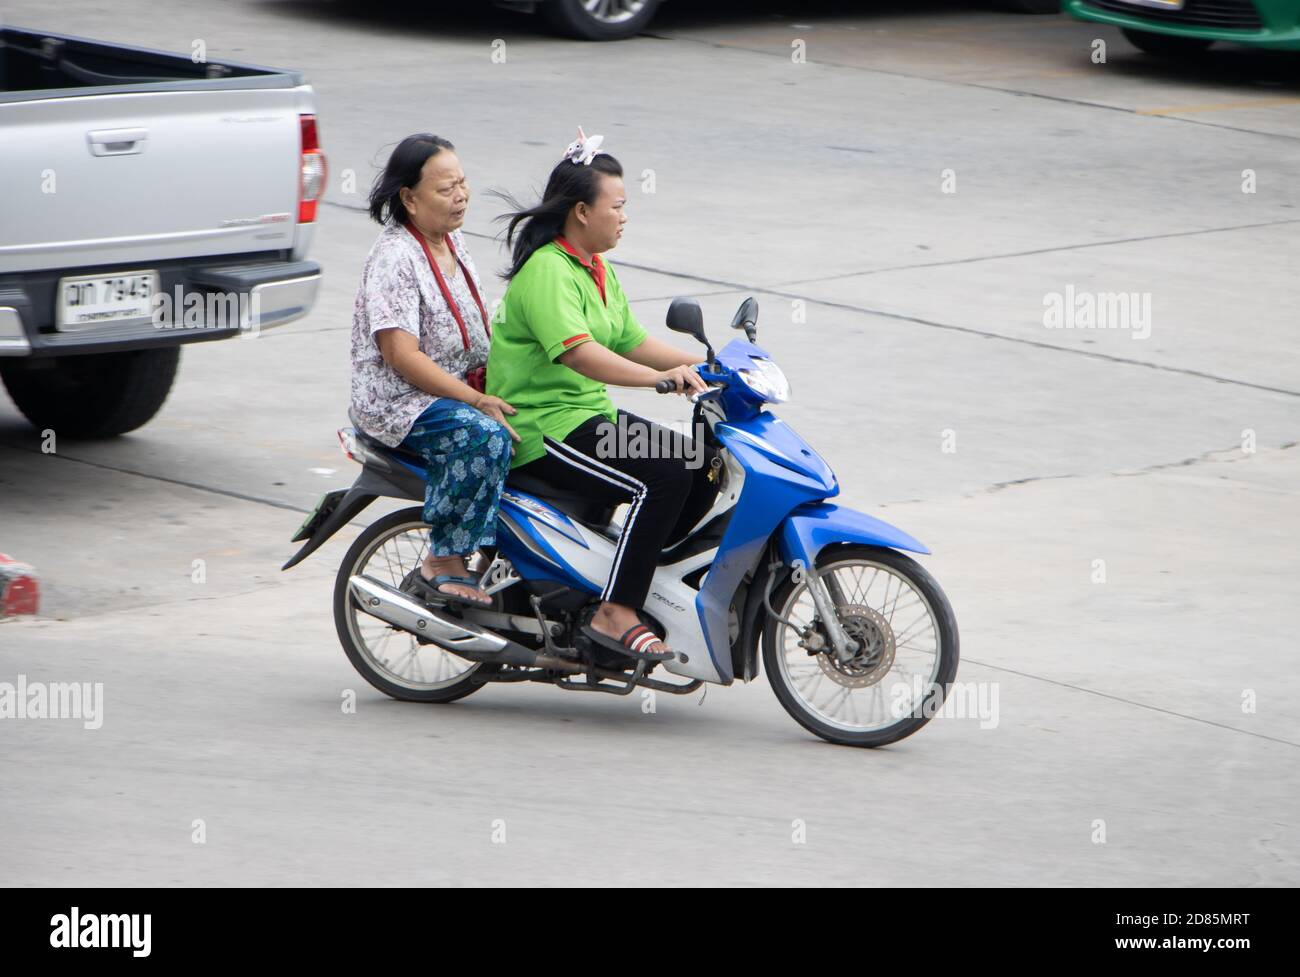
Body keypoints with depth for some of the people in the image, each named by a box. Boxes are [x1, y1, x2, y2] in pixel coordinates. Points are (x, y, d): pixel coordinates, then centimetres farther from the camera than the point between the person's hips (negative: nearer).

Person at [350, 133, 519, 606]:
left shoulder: (453, 242, 12)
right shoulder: (395, 257, -16)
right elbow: (401, 355, -23)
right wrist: (476, 401, -26)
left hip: (463, 387, 9)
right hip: (397, 402, -9)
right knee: (484, 435, -33)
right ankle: (442, 566, -25)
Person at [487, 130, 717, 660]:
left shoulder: (599, 271, 16)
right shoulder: (546, 271, -18)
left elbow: (632, 342, 20)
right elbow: (577, 352, -33)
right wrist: (659, 377, -43)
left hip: (593, 414, 10)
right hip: (541, 427, -10)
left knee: (702, 468, -1)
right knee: (663, 476, -26)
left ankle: (637, 573, 10)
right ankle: (616, 613, -25)